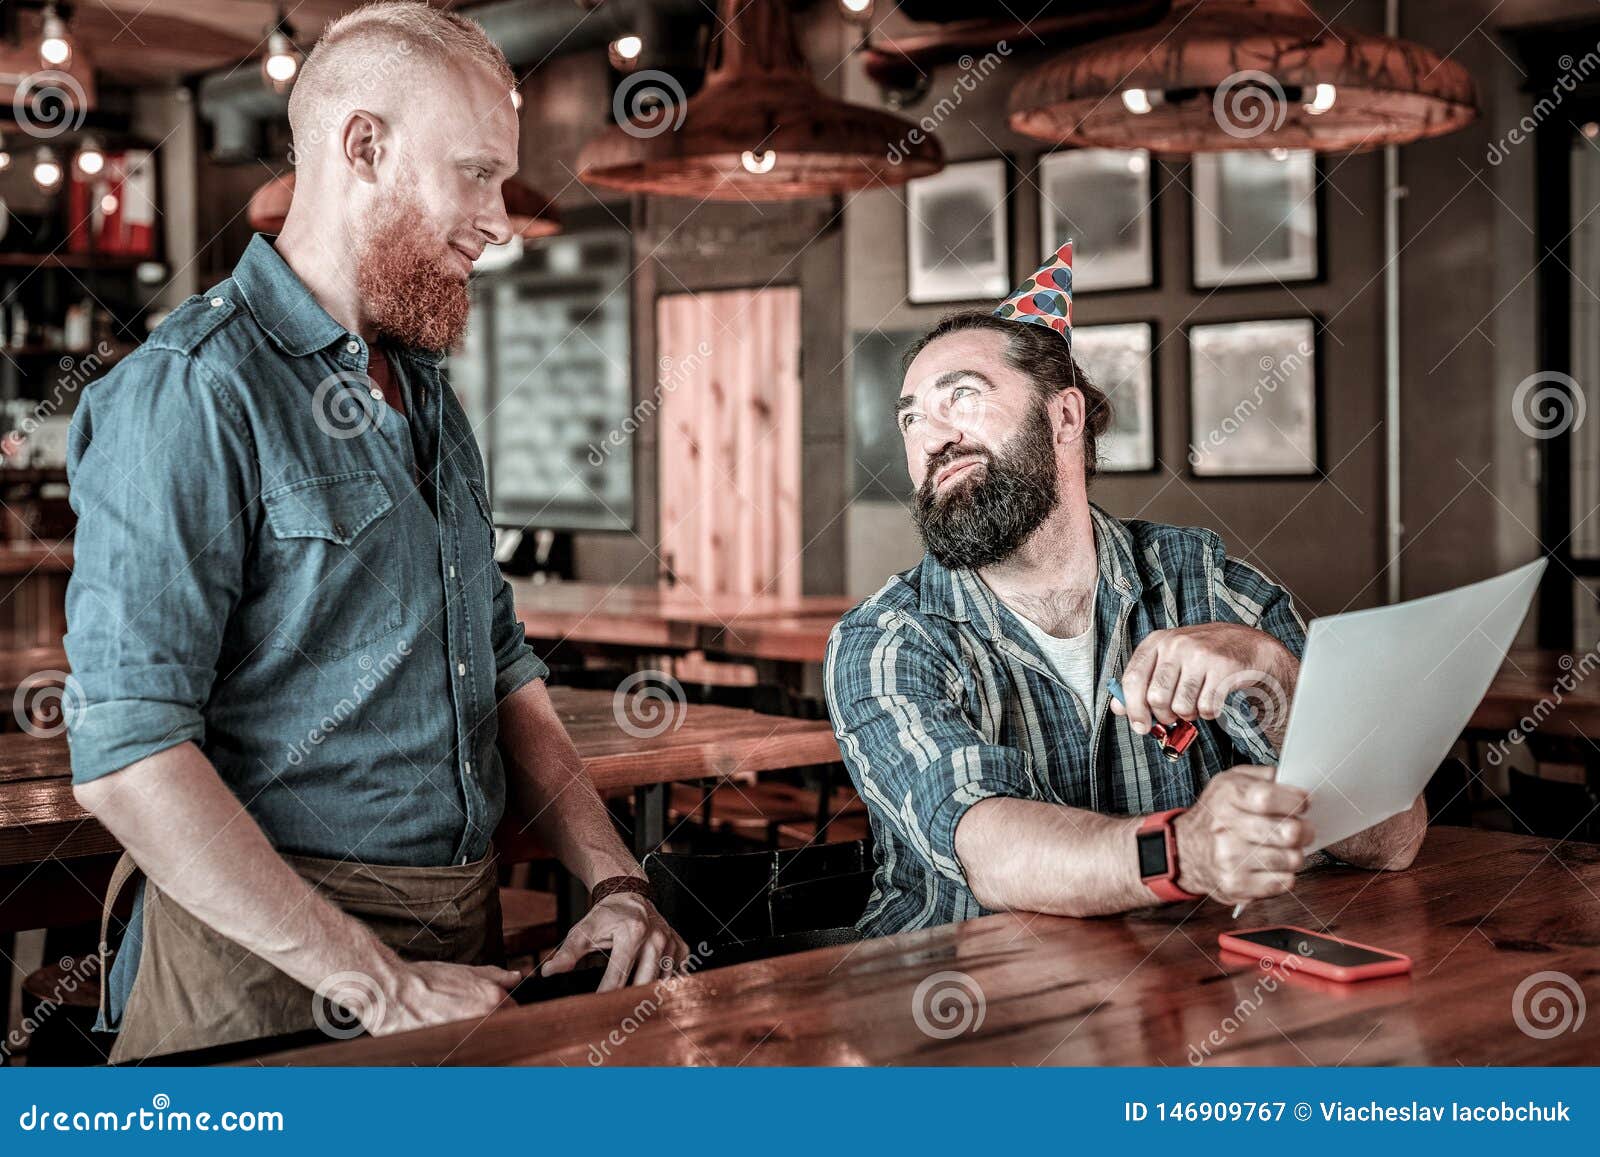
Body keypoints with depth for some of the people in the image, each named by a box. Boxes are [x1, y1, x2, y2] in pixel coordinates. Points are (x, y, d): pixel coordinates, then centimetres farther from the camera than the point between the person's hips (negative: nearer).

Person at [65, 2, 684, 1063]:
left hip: (465, 936, 8)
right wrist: (380, 987, -22)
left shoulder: (430, 399, 14)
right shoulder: (191, 395, -14)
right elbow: (127, 754, -21)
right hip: (270, 972, -8)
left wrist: (615, 879, 2)